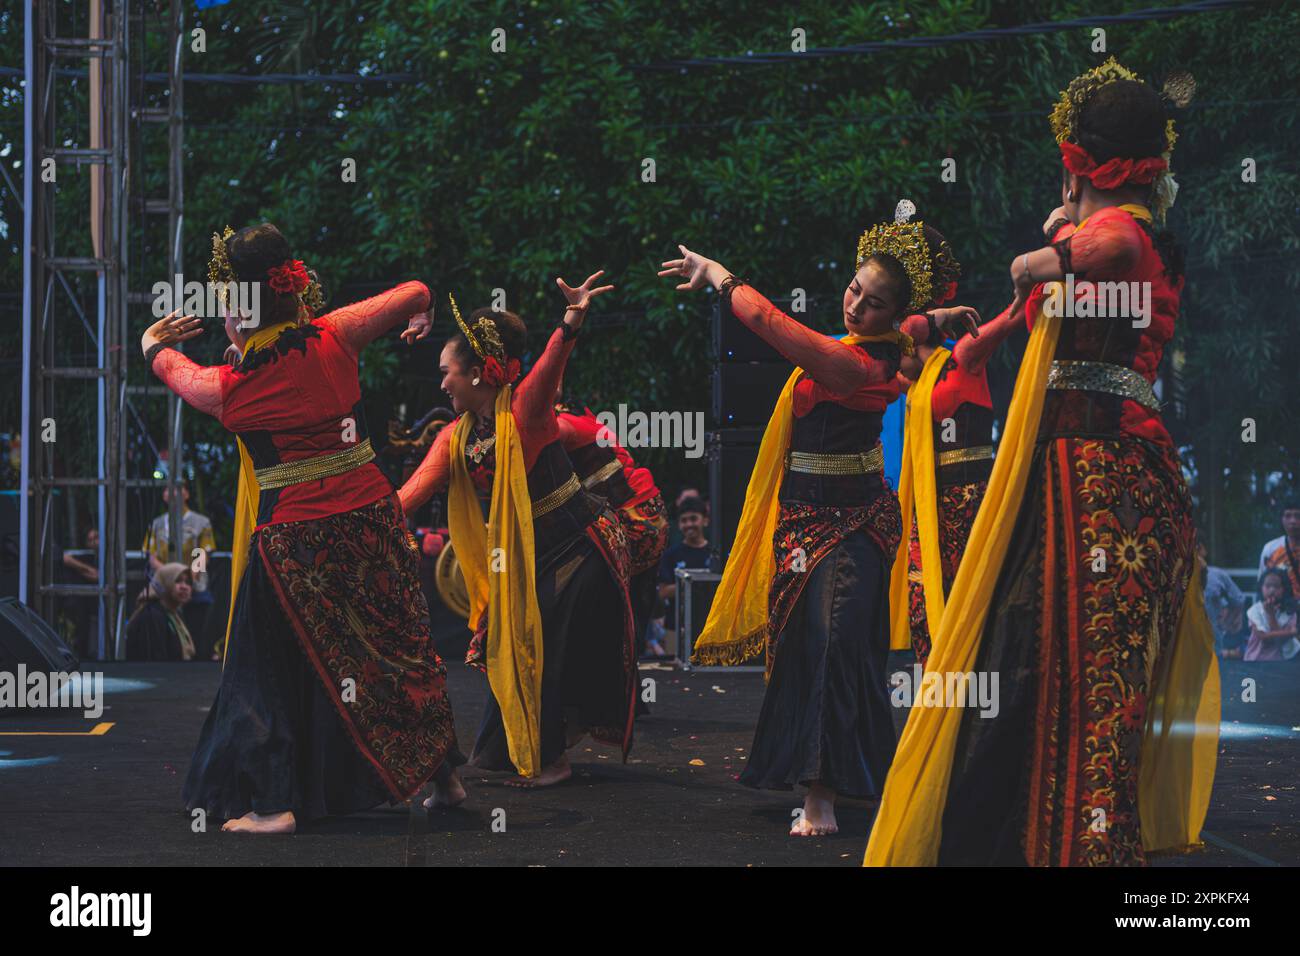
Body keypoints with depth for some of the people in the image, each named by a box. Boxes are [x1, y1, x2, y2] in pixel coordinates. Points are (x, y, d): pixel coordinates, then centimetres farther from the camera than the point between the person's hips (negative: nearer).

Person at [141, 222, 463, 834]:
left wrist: (154, 342, 37)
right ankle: (443, 775, 28)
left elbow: (170, 367, 15)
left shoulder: (228, 389, -9)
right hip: (372, 518, 4)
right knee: (401, 647, 17)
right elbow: (414, 293, 8)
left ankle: (274, 802, 8)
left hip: (294, 539, -4)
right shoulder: (333, 340, -5)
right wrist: (417, 317, 32)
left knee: (269, 666, 10)